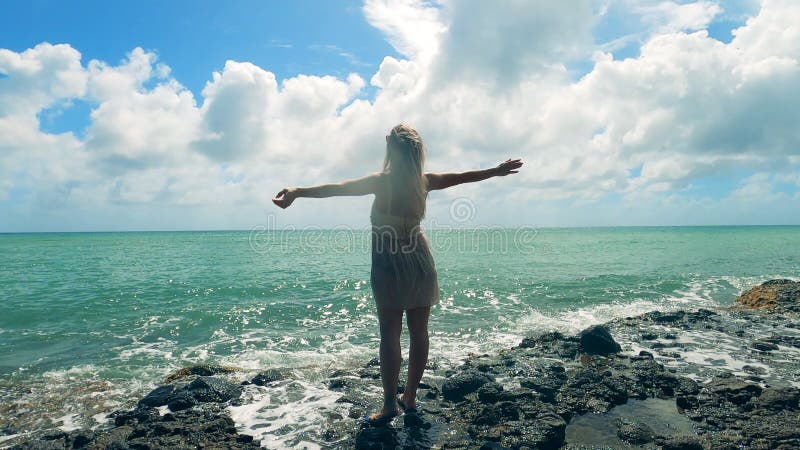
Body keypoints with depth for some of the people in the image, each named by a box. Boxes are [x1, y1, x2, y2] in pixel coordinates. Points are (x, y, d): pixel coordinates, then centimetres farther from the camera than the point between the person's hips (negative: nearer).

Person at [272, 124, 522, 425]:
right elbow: (463, 177, 16)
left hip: (390, 265, -5)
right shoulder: (425, 181, 2)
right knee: (419, 332, 10)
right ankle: (410, 397, 23)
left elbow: (337, 188, -23)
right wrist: (497, 171, 32)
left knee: (390, 335, 2)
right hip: (420, 262, 5)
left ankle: (390, 405, 7)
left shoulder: (383, 181, -11)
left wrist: (297, 192, -30)